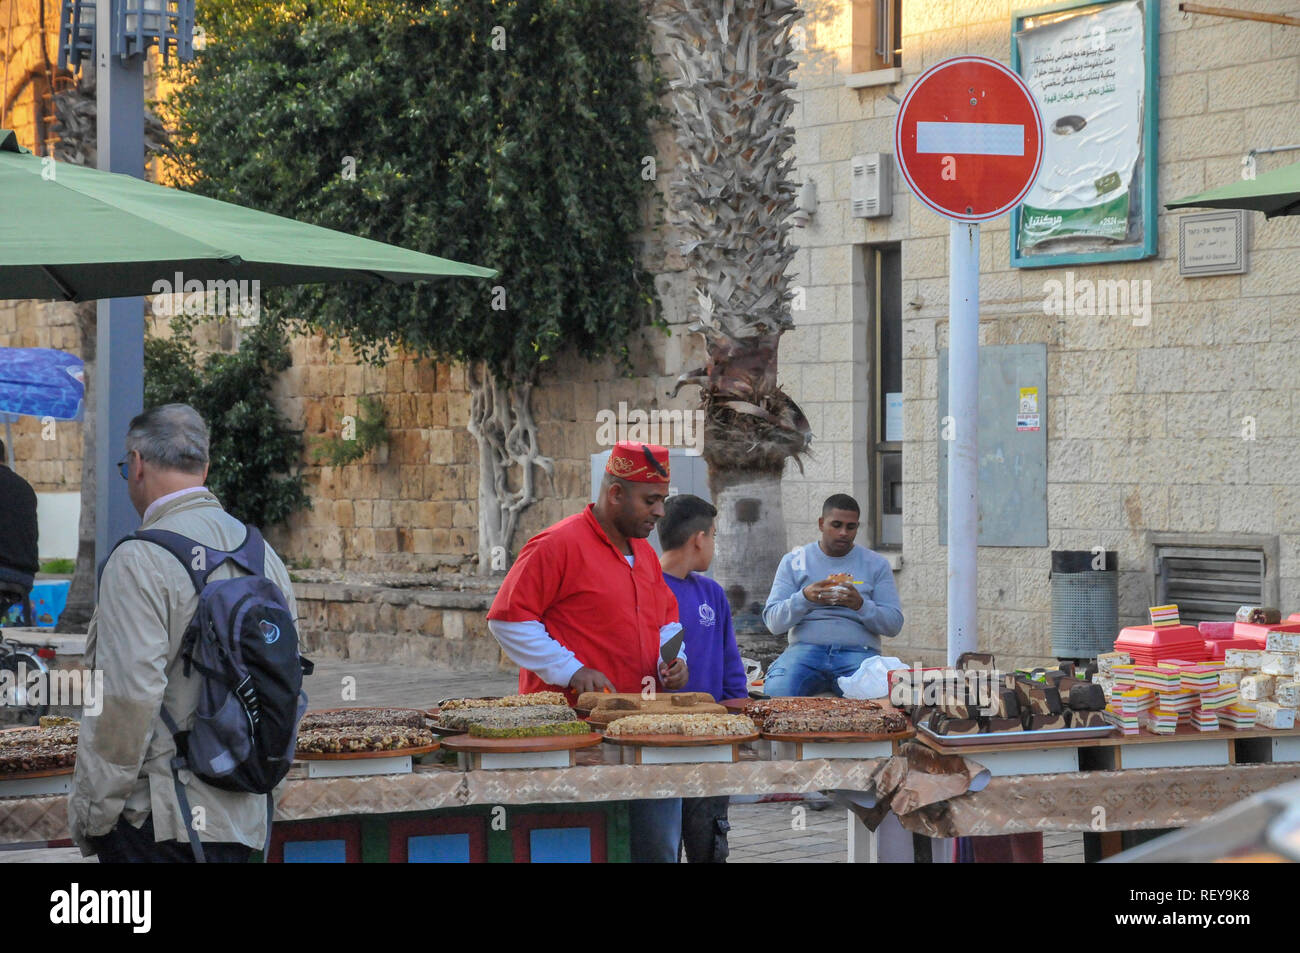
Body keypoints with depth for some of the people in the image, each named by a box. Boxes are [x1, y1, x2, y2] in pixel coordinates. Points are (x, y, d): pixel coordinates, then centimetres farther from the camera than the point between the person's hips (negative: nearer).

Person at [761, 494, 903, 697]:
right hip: (806, 649, 1)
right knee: (777, 691, -33)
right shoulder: (794, 561, 13)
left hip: (857, 651, -1)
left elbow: (894, 625, 6)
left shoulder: (876, 564, 13)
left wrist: (861, 605, -15)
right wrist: (804, 598, -15)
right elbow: (773, 623, 6)